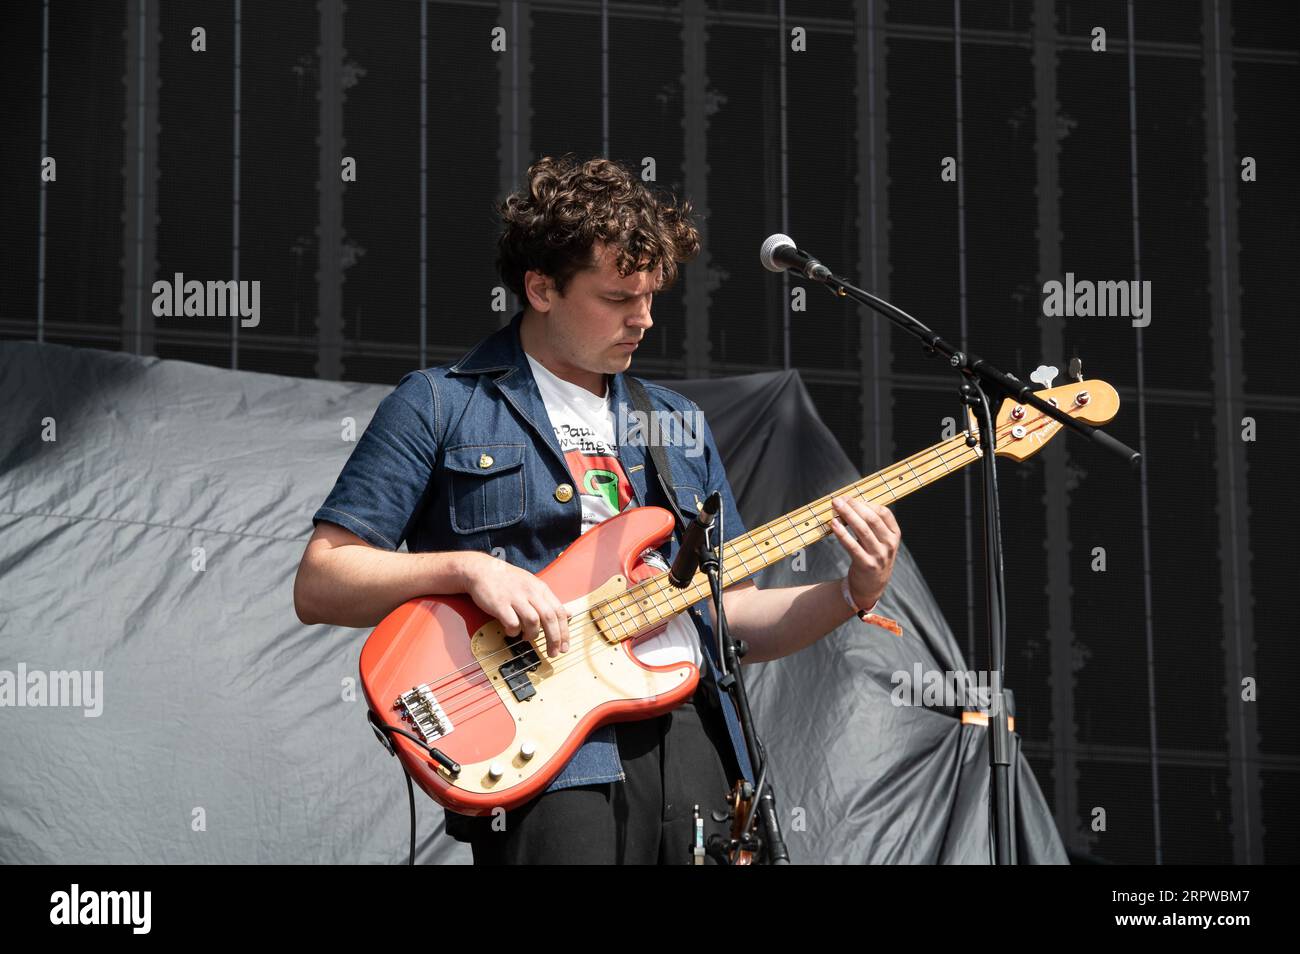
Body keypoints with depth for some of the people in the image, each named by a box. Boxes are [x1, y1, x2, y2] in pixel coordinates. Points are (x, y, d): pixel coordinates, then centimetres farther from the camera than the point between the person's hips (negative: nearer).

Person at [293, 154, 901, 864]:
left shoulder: (679, 425, 23)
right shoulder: (440, 406, 6)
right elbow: (318, 585, 0)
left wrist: (853, 593, 8)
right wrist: (466, 567, -13)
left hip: (693, 732, 5)